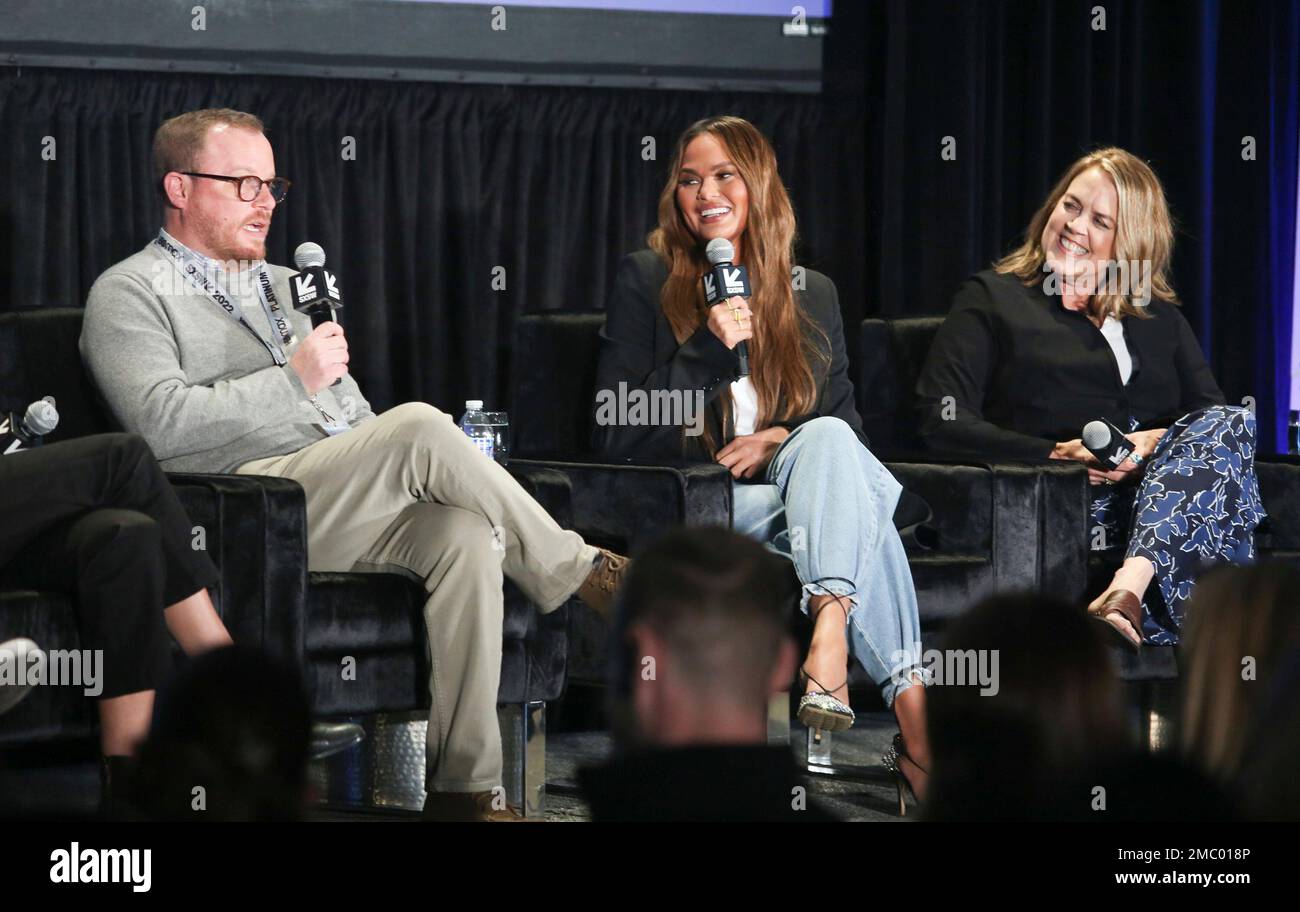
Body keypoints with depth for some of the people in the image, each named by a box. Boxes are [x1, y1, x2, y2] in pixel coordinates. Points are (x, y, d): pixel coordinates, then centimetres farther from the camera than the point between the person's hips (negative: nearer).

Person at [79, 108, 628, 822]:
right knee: (422, 426, -28)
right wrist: (296, 380, -9)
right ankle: (579, 573, -11)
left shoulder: (286, 285, 31)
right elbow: (162, 421, -11)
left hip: (354, 509, 7)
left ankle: (463, 785, -29)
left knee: (467, 533, -27)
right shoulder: (130, 294, 6)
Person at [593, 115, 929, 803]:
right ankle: (912, 706, -39)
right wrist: (711, 349, -16)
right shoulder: (647, 281, 4)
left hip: (787, 478, 3)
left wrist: (781, 439, -8)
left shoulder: (810, 294, 16)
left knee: (828, 441, -33)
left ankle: (829, 635, -49)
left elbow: (844, 420, 15)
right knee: (858, 508, -31)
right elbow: (615, 436, -5)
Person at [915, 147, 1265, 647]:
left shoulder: (1161, 318, 29)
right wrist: (1056, 454, -10)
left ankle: (1129, 587, -48)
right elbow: (941, 422, 3)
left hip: (1155, 484, 4)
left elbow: (1213, 412, 14)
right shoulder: (991, 298, 17)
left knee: (1231, 423, -28)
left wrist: (1161, 443, -11)